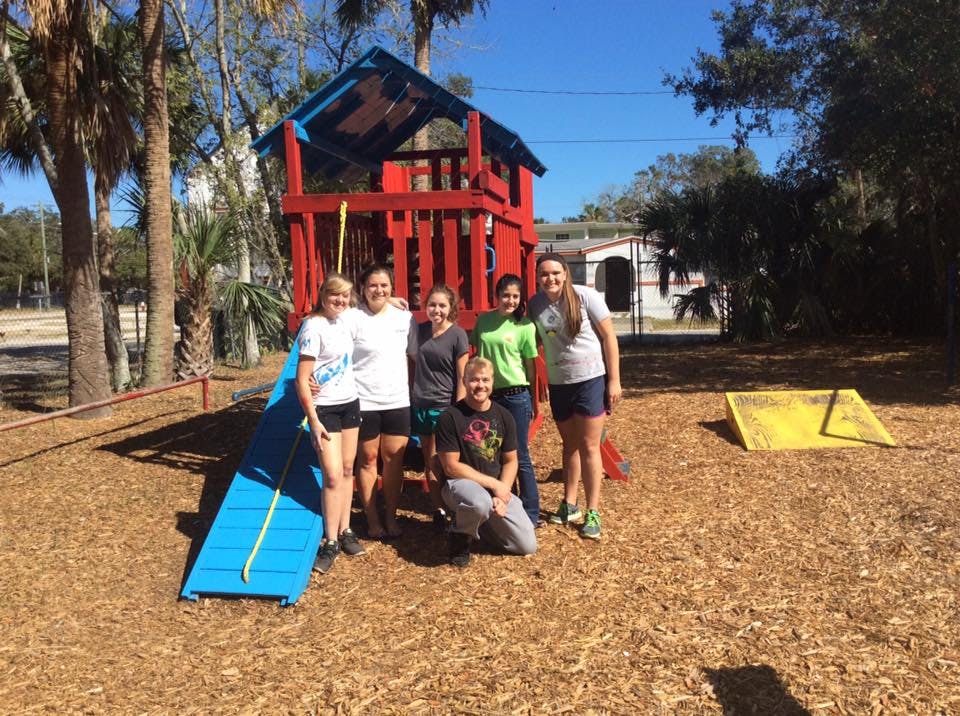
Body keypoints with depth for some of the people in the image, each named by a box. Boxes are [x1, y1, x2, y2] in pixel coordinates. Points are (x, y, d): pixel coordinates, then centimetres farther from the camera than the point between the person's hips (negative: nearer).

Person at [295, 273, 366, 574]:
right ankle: (331, 542, 2)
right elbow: (301, 380, -18)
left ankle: (345, 530, 23)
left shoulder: (344, 321, 4)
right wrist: (314, 420, -20)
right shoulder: (314, 328, -16)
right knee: (333, 475, -10)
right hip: (325, 408, -7)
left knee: (347, 469, 11)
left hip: (350, 403, 7)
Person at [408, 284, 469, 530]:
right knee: (429, 464, 10)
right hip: (420, 405, 5)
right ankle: (439, 510, 19)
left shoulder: (457, 335, -8)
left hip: (444, 407, -5)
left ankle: (440, 512, 8)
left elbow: (462, 378, -8)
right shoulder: (420, 330, 4)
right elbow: (412, 362, 15)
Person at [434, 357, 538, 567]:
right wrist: (493, 483, -17)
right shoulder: (450, 417, -13)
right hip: (459, 482, -5)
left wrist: (503, 491, -12)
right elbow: (451, 467, -14)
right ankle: (460, 534, -6)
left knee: (527, 546, -4)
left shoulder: (504, 416, 2)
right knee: (480, 502, -41)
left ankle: (479, 524, 21)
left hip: (497, 486, 5)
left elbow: (510, 461, 6)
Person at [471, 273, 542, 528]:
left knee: (520, 456, 1)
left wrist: (533, 401, 3)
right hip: (488, 395, 4)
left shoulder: (525, 326, -5)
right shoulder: (483, 320, 5)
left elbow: (530, 365, -1)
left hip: (516, 395, -4)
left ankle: (531, 514, 12)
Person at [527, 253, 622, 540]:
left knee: (589, 446, -1)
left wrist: (614, 380, -12)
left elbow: (609, 337, -9)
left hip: (591, 379, -4)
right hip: (558, 384, 4)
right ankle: (569, 504, 29)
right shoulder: (535, 305, -3)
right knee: (570, 445, 17)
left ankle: (593, 513, 8)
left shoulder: (586, 296, -13)